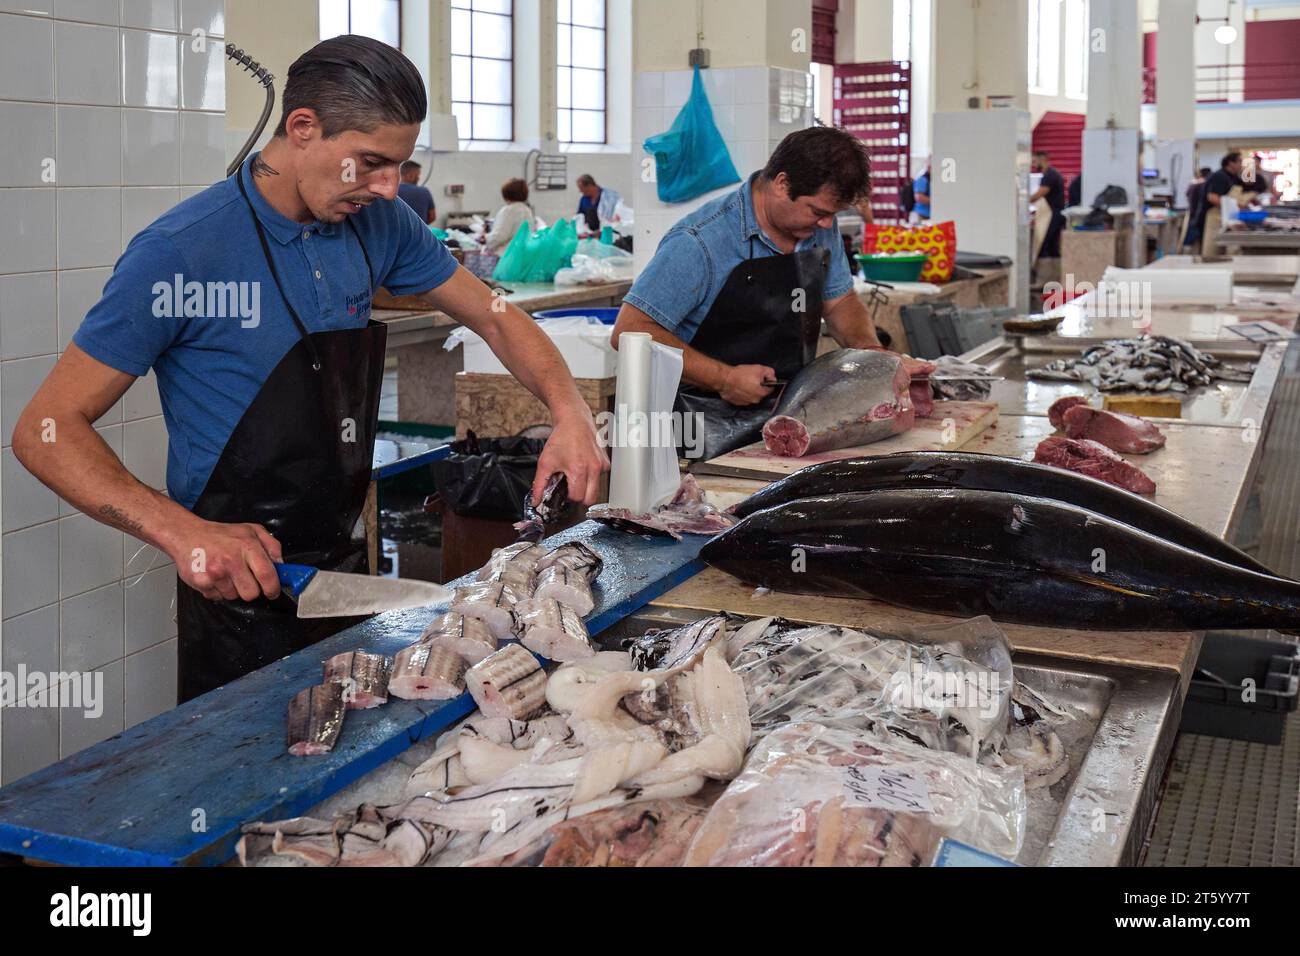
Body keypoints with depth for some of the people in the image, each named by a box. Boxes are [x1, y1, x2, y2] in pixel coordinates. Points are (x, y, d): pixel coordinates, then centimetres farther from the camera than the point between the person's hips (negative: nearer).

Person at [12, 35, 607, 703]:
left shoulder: (378, 225, -2)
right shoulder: (181, 253, -21)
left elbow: (495, 318, 8)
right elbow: (46, 429, -19)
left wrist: (568, 411, -11)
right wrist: (181, 533, -33)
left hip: (346, 565, 6)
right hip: (240, 581, -6)